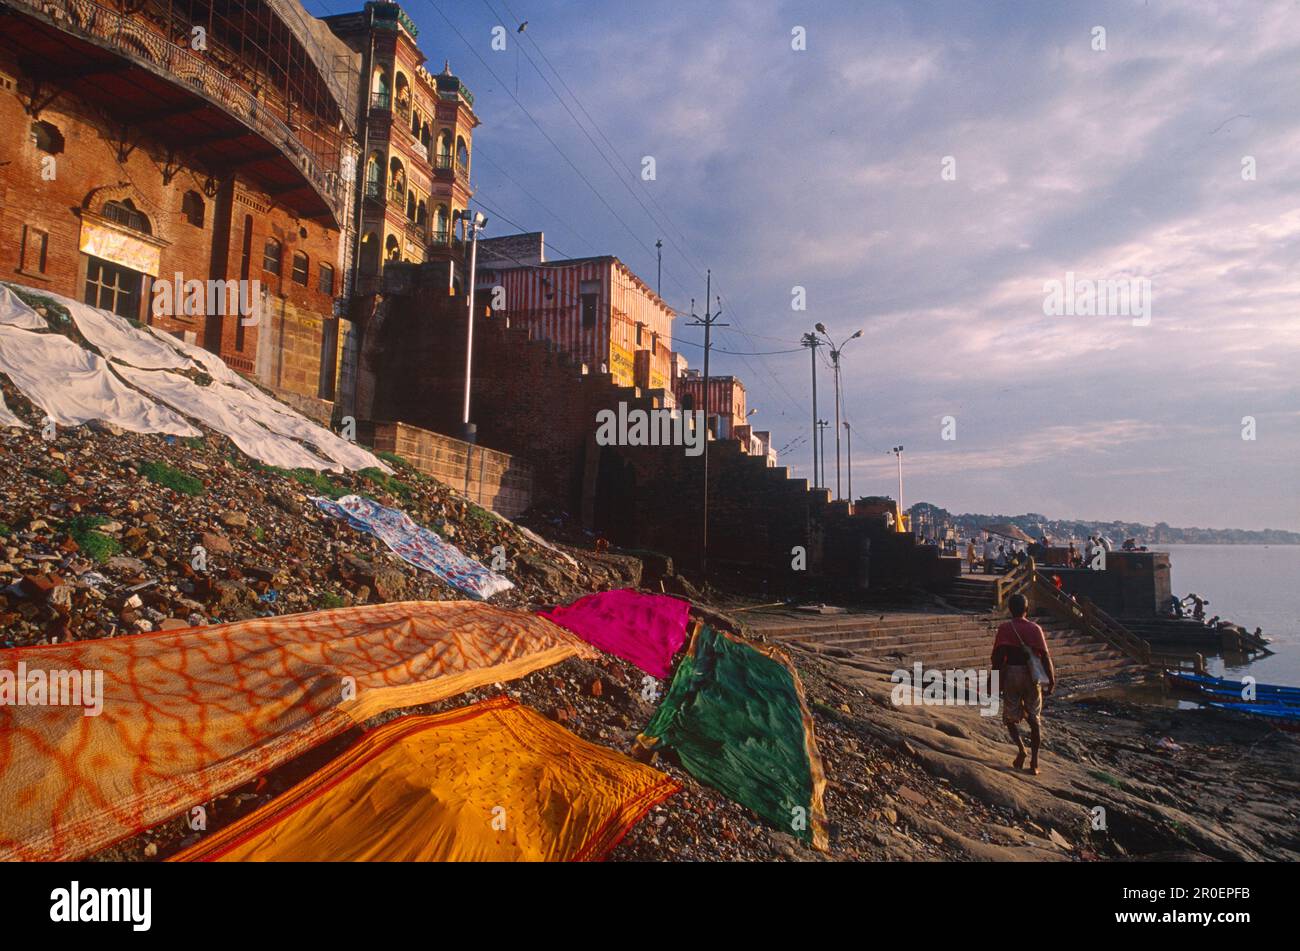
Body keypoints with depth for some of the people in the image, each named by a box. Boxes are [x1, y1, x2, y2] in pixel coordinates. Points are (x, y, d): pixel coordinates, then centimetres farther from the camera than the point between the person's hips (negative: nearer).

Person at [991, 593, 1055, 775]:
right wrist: (1051, 679, 4)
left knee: (1010, 716, 11)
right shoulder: (1035, 629, -1)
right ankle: (1034, 762, 11)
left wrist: (994, 680, -2)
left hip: (1011, 675, -2)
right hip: (1032, 676, 2)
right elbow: (1045, 656, -4)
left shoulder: (1004, 628, -5)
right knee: (1034, 719, 11)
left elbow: (997, 656, -9)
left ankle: (1021, 748, -12)